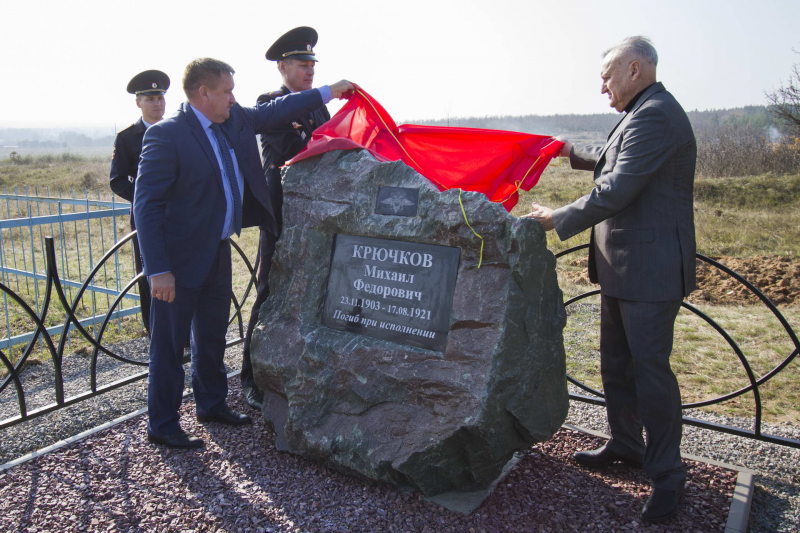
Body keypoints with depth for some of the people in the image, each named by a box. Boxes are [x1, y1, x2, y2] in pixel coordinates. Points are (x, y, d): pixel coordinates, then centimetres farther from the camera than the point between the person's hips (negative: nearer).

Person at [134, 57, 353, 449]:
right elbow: (147, 205, -20)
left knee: (213, 335, 20)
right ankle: (162, 425, 21)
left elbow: (273, 111, 20)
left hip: (218, 254, 8)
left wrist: (328, 92, 20)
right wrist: (158, 270, -23)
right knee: (169, 343, 5)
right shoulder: (165, 135, -18)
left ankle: (212, 404, 38)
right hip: (180, 258, -8)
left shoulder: (235, 120, 4)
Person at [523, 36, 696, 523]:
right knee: (617, 364, 18)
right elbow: (614, 162, 34)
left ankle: (668, 475, 13)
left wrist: (557, 220, -15)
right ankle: (625, 444, 36)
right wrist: (572, 152, 34)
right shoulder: (645, 114, 16)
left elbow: (615, 191, -24)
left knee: (650, 368, -3)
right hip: (623, 267, 11)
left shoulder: (654, 115, -18)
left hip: (649, 269, -11)